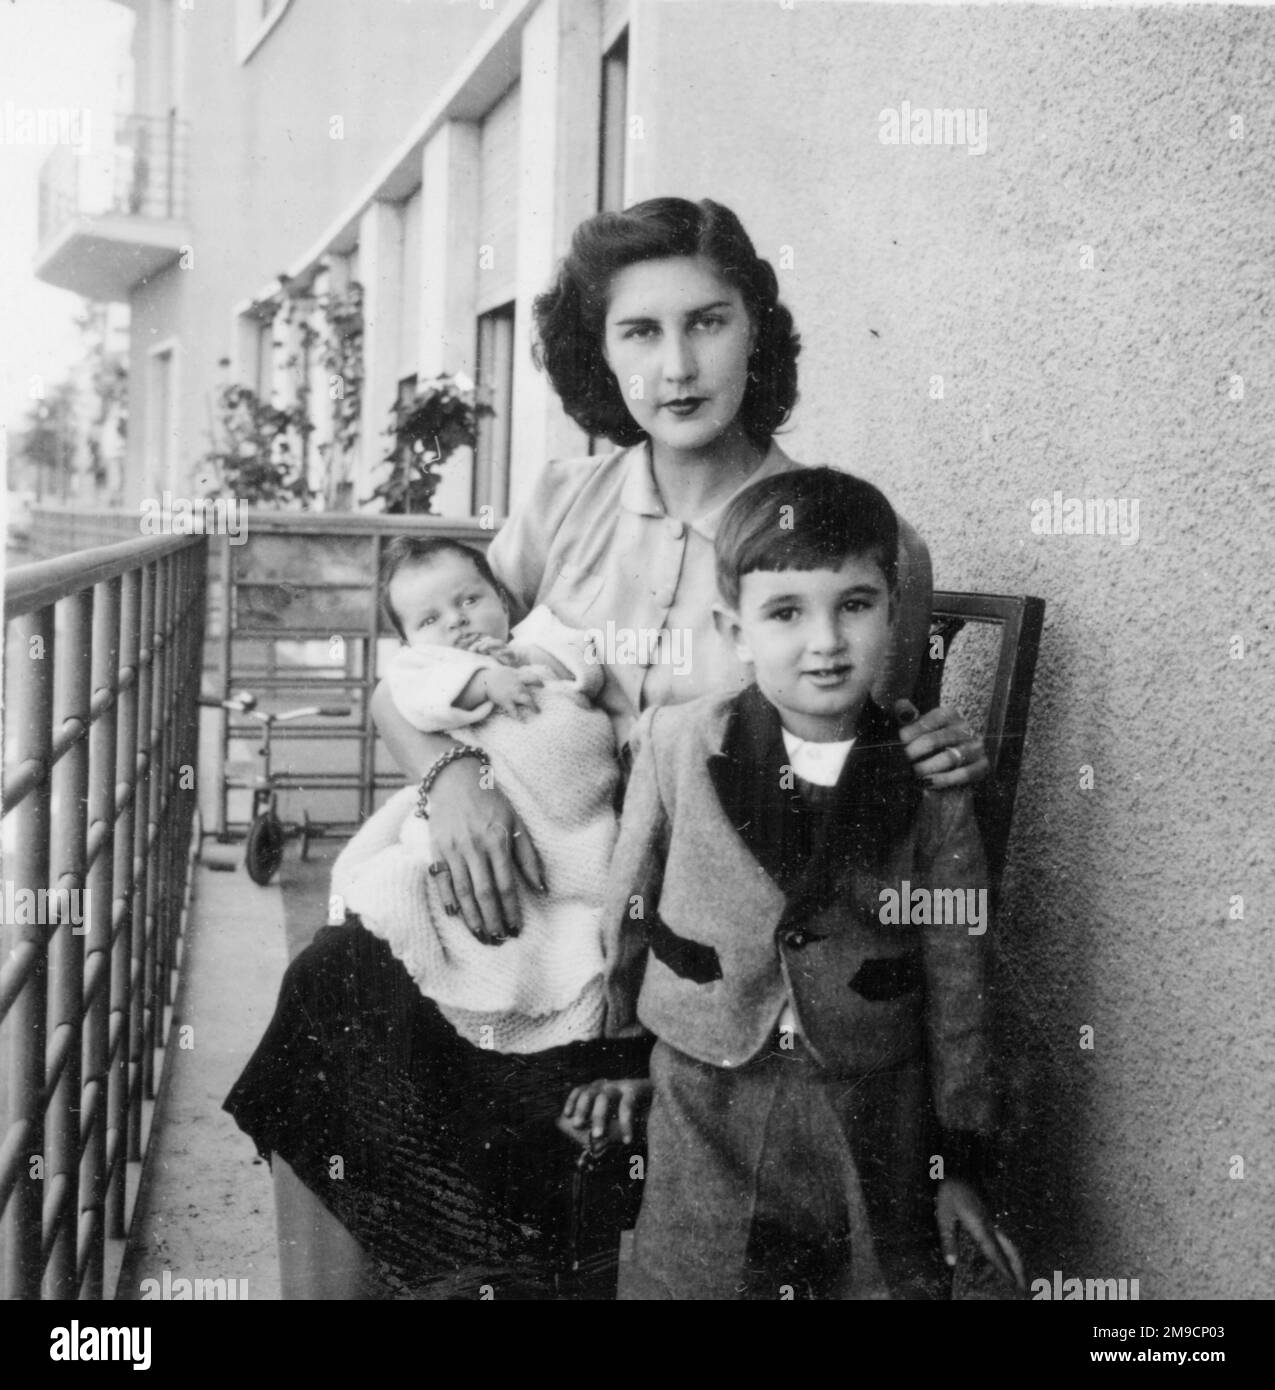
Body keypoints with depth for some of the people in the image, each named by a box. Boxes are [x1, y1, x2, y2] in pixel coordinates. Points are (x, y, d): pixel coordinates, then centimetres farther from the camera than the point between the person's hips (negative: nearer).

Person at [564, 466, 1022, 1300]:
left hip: (872, 1127, 0)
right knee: (685, 1278, 7)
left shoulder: (930, 784, -7)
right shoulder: (676, 743, -6)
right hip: (704, 1113, 0)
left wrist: (961, 1155, 3)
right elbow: (628, 906, 7)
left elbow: (957, 979, -1)